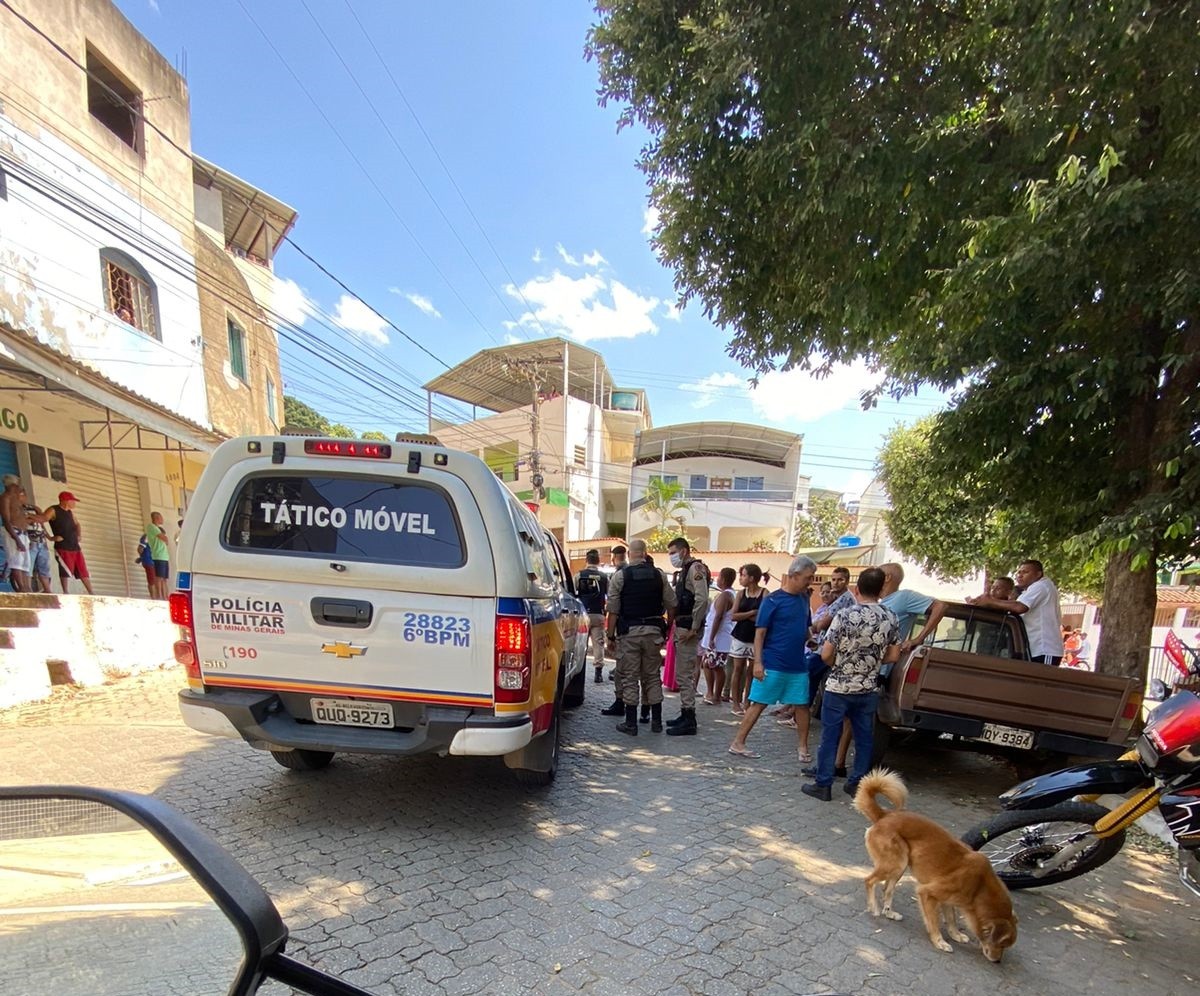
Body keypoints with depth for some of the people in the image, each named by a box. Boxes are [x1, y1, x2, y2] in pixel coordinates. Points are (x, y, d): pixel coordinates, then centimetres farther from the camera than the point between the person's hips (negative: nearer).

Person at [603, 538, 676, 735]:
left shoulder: (620, 576, -5)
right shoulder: (659, 575, 3)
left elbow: (613, 610, -6)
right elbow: (671, 606, 5)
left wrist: (610, 636, 0)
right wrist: (666, 629, 16)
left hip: (629, 632, -3)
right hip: (653, 630, 3)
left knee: (629, 678, 4)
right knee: (653, 676, 13)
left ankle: (631, 723, 8)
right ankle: (656, 721, 18)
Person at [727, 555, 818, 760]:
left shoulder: (804, 599, 8)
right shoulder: (773, 600, -10)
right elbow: (760, 632, -10)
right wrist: (758, 662, -15)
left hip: (798, 666, 6)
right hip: (772, 665, -6)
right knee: (758, 703, 0)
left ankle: (803, 747, 23)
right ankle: (737, 743, 9)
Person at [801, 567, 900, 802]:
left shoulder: (845, 615, -17)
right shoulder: (891, 619, -5)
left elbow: (826, 654, -14)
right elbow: (893, 657, 4)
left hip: (838, 687, -3)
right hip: (869, 689, 4)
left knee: (829, 737, 6)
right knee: (864, 737, 16)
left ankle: (822, 785, 13)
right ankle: (857, 784, 25)